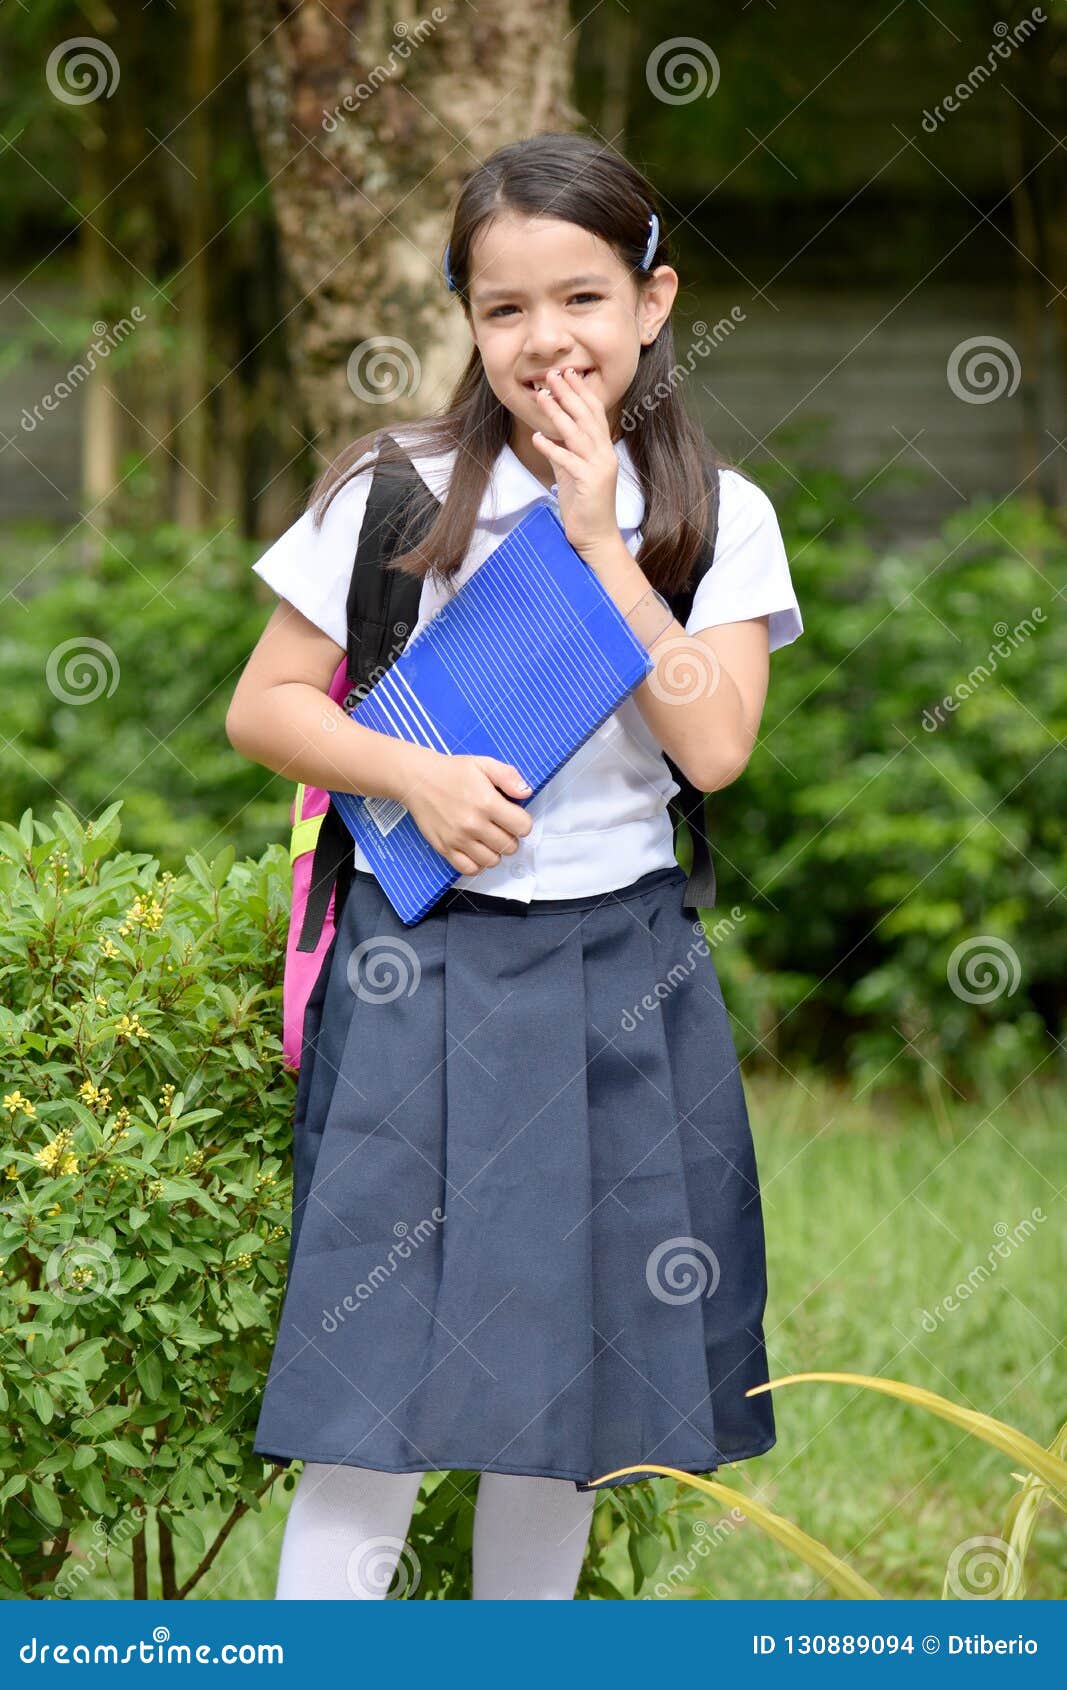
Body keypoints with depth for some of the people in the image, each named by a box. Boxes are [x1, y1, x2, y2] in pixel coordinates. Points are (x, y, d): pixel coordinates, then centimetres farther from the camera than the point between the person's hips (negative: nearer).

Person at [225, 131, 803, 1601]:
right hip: (424, 972, -2)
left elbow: (714, 748, -10)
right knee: (382, 1381, -8)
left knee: (572, 1386, 10)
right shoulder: (398, 493, -1)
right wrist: (413, 773, -14)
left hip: (621, 973, 2)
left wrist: (600, 537, -12)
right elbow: (262, 705, 3)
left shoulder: (718, 518, 2)